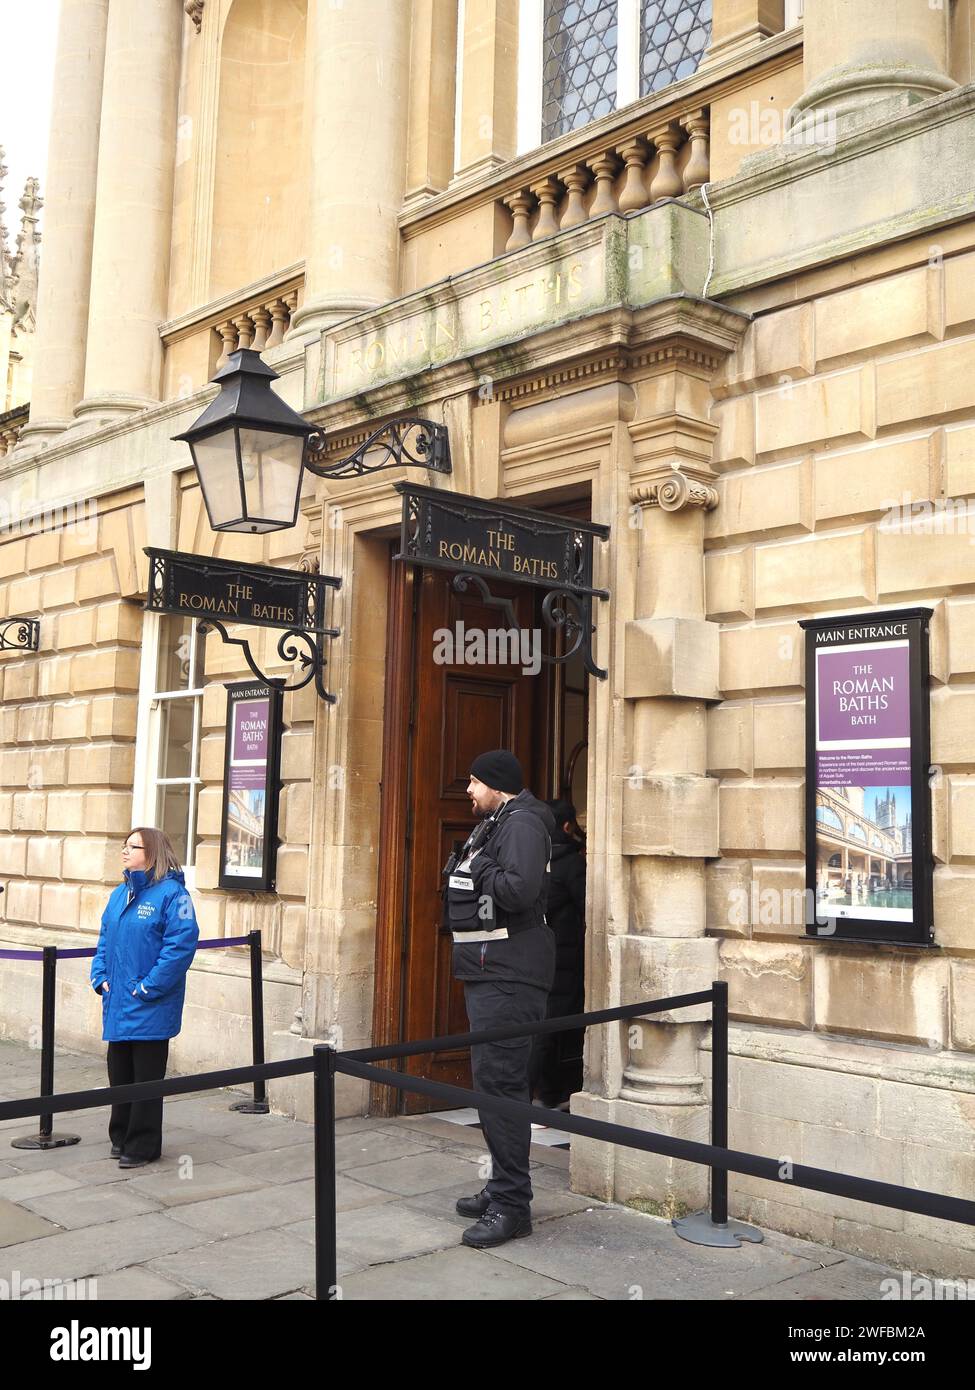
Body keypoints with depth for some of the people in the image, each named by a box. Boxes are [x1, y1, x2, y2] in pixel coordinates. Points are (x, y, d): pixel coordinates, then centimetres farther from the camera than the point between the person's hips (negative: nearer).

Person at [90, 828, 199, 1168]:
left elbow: (181, 946, -19)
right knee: (119, 1073, 15)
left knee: (146, 1078, 4)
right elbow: (105, 939, 18)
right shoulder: (120, 894, 11)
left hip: (150, 1009, -7)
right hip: (117, 1005, 7)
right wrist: (100, 977, 3)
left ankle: (142, 1146, 14)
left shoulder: (171, 894, -13)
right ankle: (121, 1137, 30)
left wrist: (147, 987, -19)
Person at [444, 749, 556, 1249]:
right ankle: (502, 1185, 27)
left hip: (508, 974, -11)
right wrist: (466, 872, 5)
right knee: (491, 1079, 16)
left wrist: (480, 868, -14)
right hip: (489, 969, 11)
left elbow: (520, 890, -27)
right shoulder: (494, 823, 19)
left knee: (500, 1081, -10)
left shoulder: (521, 823, -13)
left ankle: (512, 1204, -4)